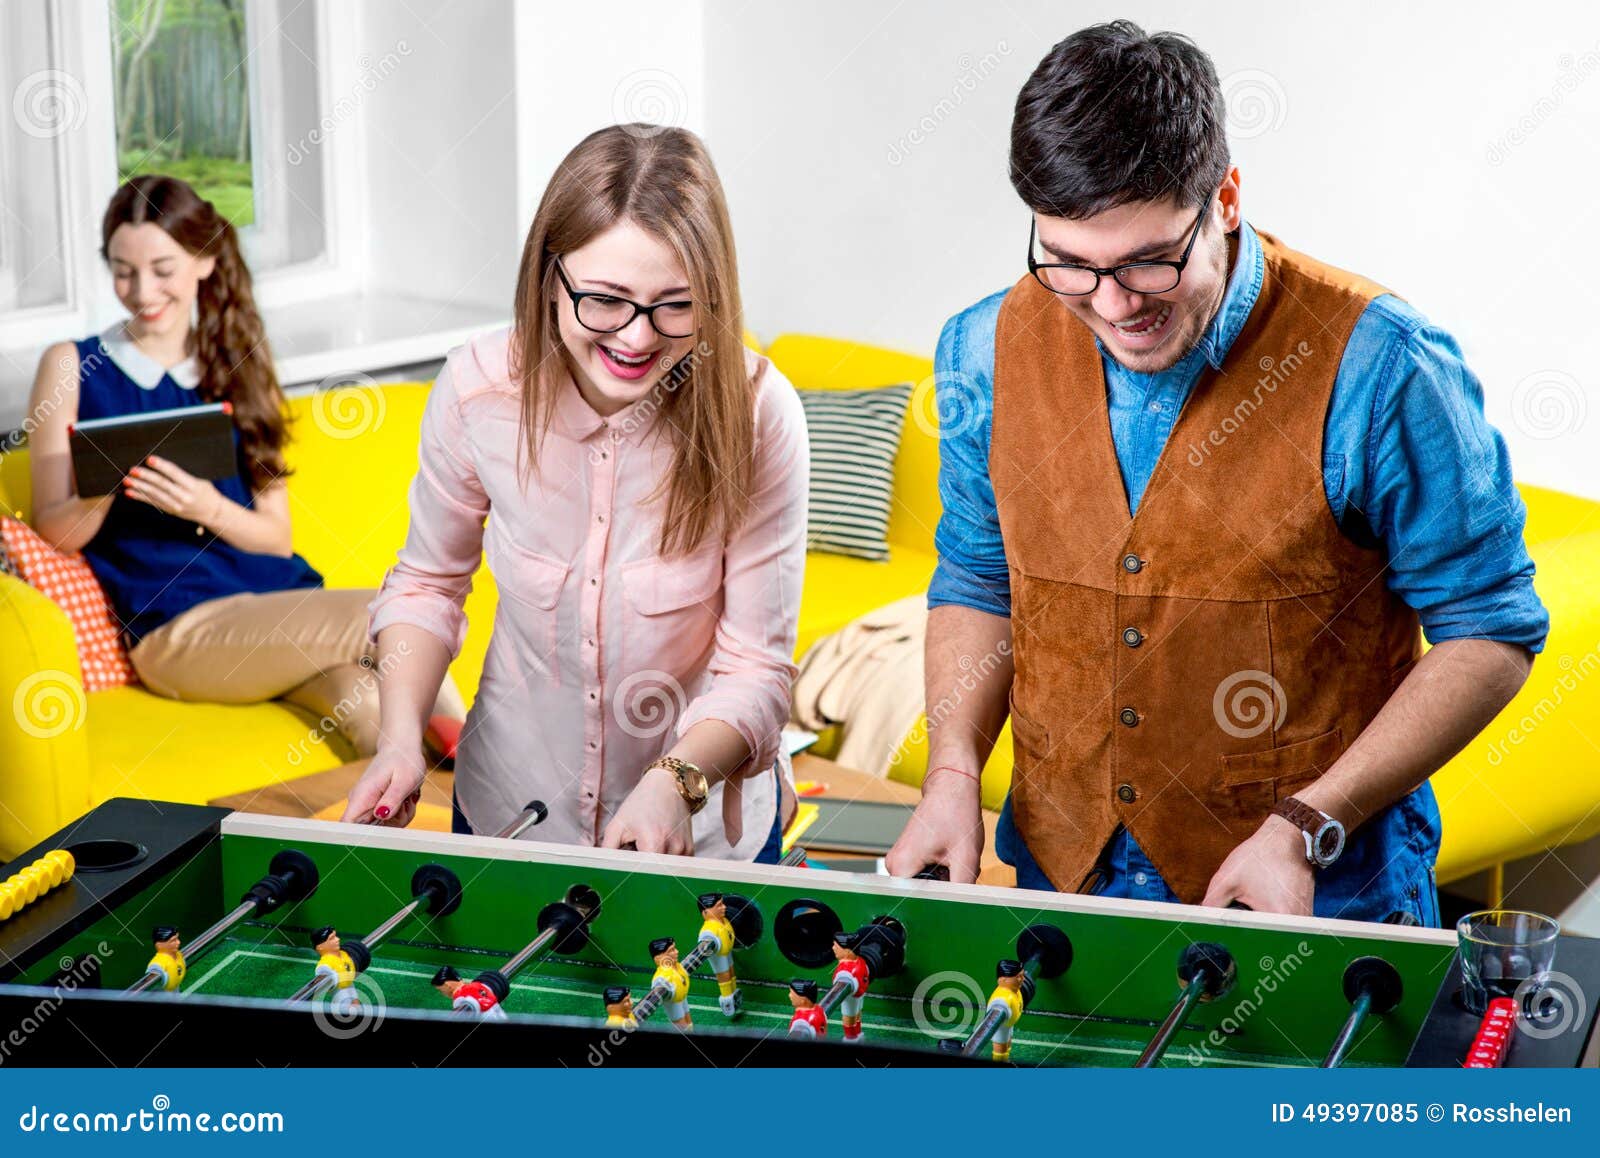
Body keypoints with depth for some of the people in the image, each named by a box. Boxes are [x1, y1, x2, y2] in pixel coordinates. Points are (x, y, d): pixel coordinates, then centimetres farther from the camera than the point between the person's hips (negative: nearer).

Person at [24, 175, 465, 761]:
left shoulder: (237, 363, 16)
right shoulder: (73, 367, 7)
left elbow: (278, 537, 10)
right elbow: (54, 532, 4)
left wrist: (208, 508, -12)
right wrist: (101, 490, -19)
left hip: (278, 597, 4)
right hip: (175, 625, -3)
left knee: (367, 707, -33)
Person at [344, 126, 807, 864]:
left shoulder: (755, 414, -23)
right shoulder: (476, 388, -18)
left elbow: (756, 669, -18)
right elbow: (427, 582, -1)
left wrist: (676, 780, -36)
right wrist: (400, 739, -16)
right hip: (506, 806, 2)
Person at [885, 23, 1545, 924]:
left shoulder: (1380, 369, -15)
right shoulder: (990, 351, -1)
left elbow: (1491, 633, -7)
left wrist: (1305, 829, -15)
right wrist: (953, 772, -3)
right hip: (1060, 872, 0)